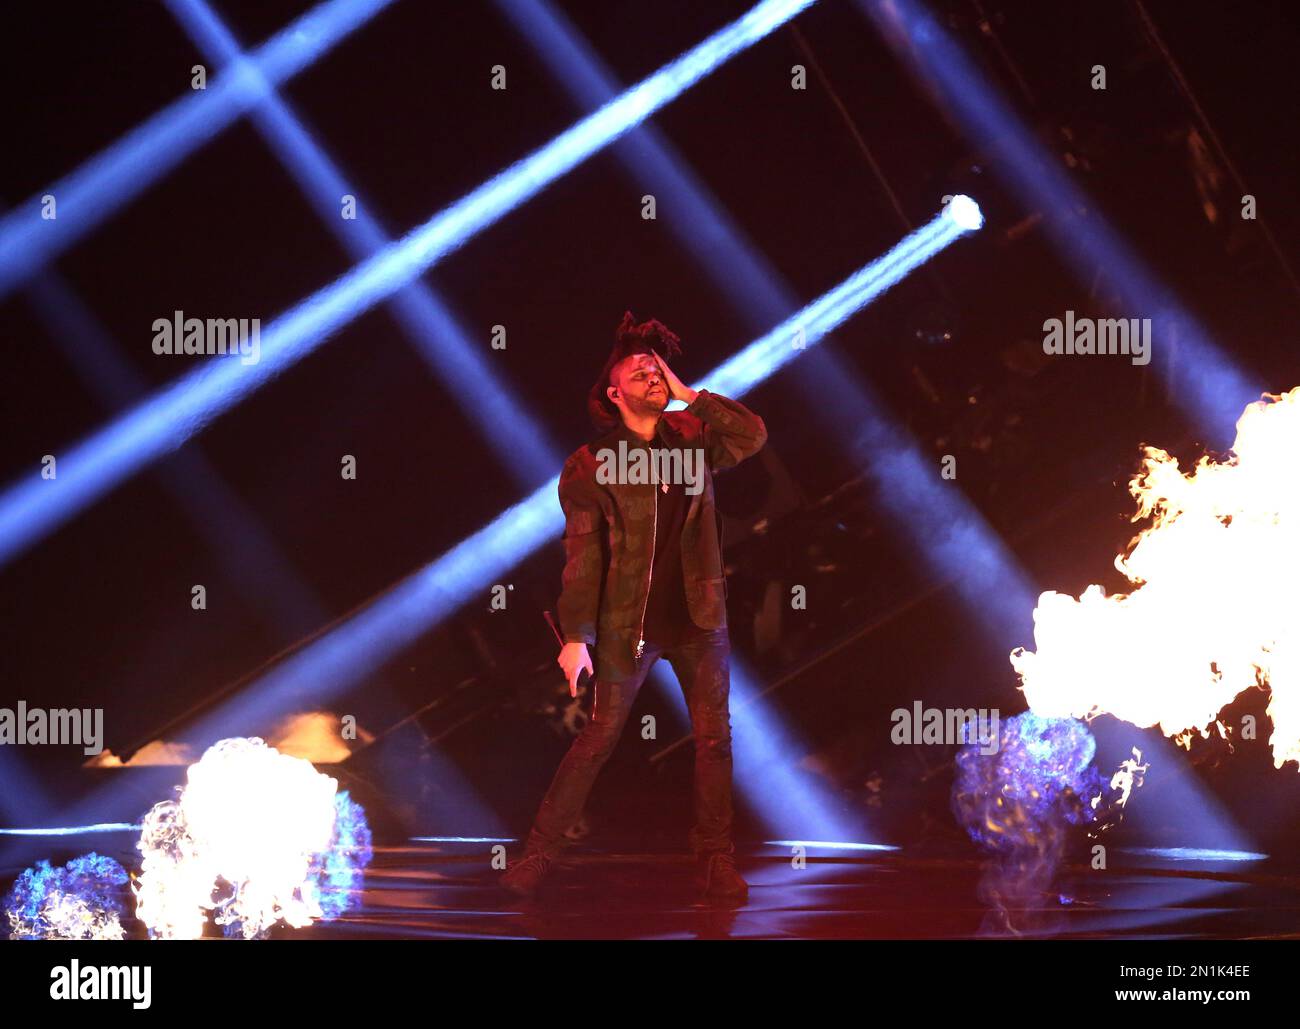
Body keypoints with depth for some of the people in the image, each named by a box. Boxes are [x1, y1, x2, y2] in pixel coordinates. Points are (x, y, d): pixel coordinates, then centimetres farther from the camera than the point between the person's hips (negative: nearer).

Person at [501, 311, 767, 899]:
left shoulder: (691, 437, 4)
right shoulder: (590, 465, -6)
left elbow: (753, 435, -13)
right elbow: (583, 557, -9)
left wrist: (688, 395, -10)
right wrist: (576, 636, -14)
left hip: (699, 619, 3)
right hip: (627, 624, -3)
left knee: (714, 739, 5)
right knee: (597, 740, 0)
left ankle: (715, 861, 14)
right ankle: (541, 851, 8)